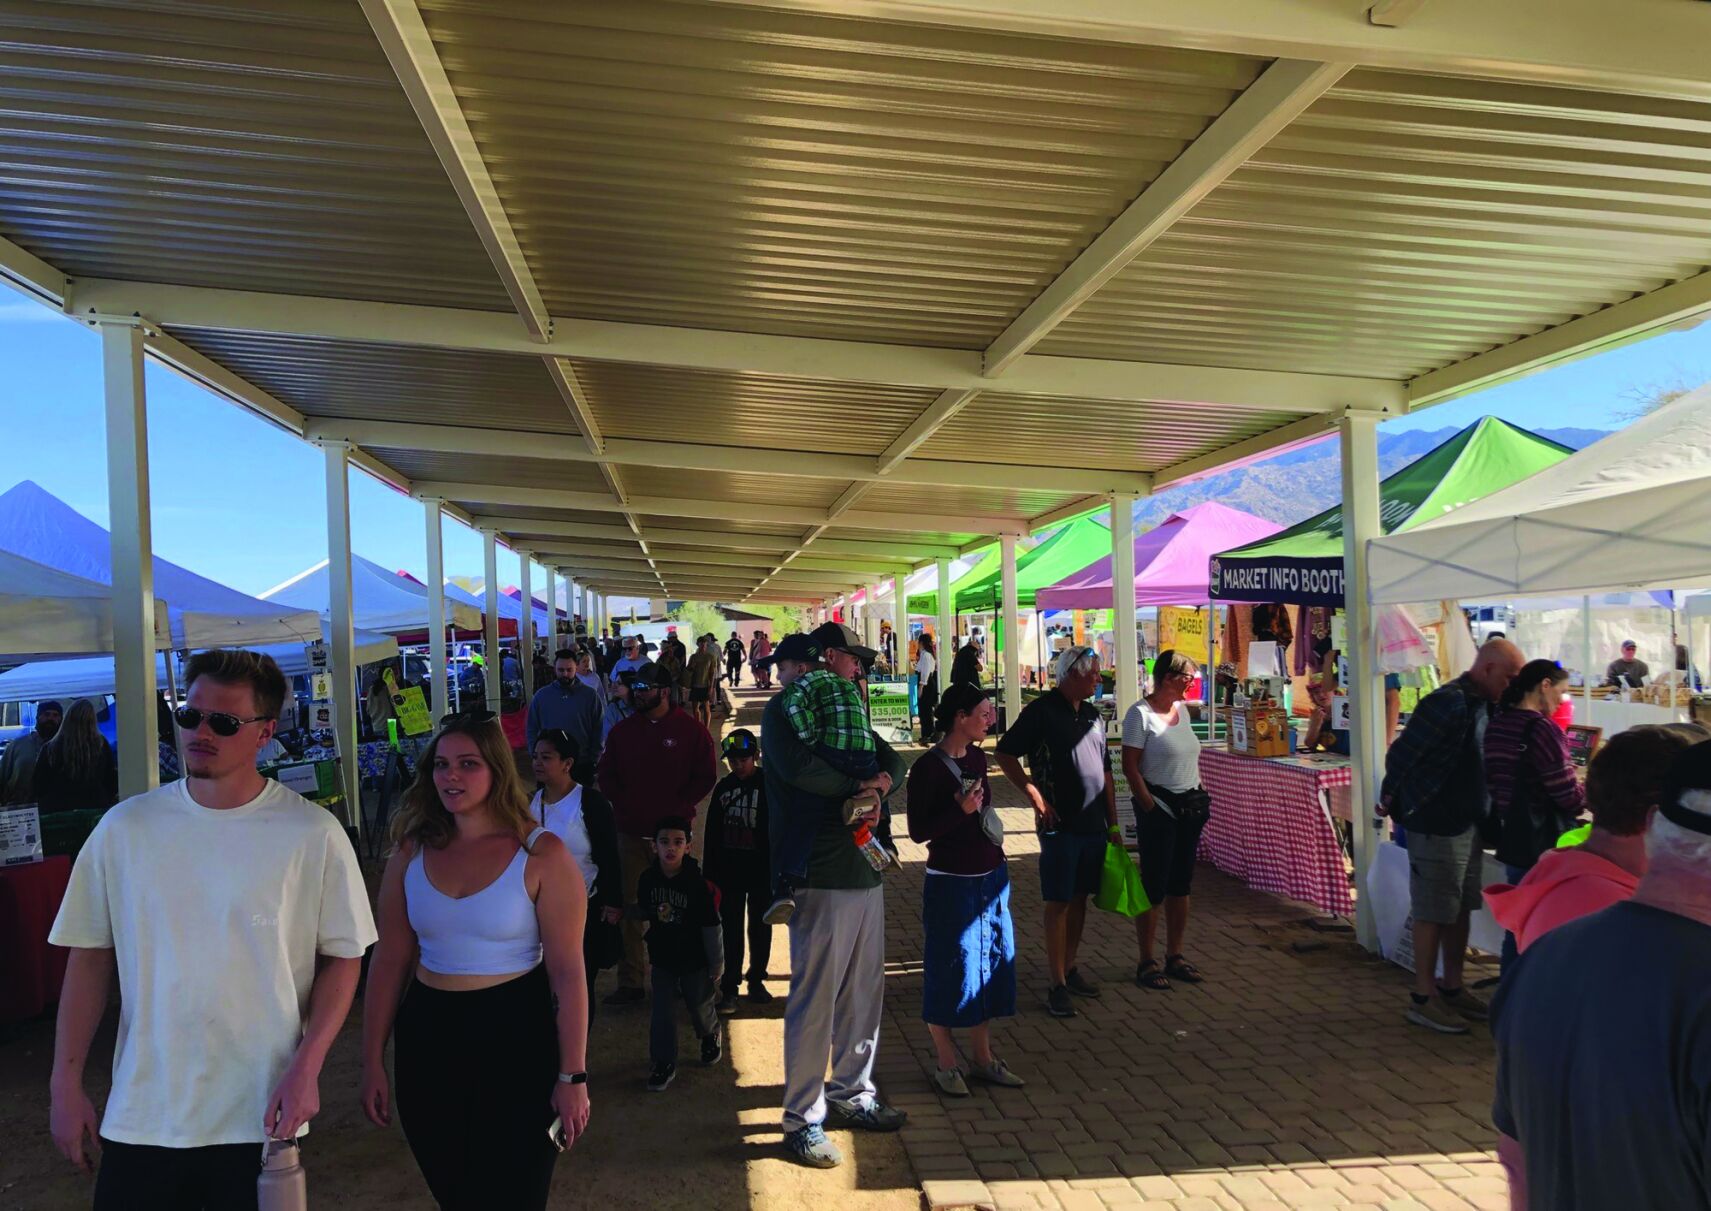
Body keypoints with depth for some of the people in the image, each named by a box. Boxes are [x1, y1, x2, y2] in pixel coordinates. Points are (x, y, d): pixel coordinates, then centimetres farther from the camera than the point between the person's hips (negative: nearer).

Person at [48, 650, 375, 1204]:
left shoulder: (313, 834, -9)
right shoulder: (125, 827, -2)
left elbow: (343, 956, -4)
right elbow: (90, 956, 5)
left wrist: (306, 1067, -12)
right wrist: (66, 1083, 3)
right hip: (141, 1117, 2)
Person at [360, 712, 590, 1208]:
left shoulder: (542, 855, -12)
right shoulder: (411, 854, 1)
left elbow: (568, 973, -12)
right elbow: (388, 962, 4)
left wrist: (572, 1076, -13)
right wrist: (372, 1063, 4)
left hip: (516, 1037, -4)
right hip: (428, 1037, 4)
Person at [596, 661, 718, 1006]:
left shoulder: (691, 730, -1)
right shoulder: (622, 731, 9)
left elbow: (705, 777, -1)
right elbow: (606, 776, 13)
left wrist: (678, 809, -8)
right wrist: (623, 805, -2)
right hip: (631, 832, 3)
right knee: (630, 907, 3)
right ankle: (629, 983, 10)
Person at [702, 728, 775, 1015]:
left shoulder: (768, 785, -7)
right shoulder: (724, 787, 3)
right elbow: (712, 833, 8)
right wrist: (710, 873, 6)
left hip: (761, 870, -2)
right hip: (730, 870, 2)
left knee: (760, 927, 11)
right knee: (731, 929, 4)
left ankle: (756, 979, 26)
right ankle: (730, 986, 10)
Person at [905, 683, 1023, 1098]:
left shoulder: (977, 757, 6)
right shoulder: (928, 767, -16)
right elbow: (918, 831, -18)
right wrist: (961, 809, -26)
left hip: (991, 878, 8)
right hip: (950, 884, -8)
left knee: (991, 963, 14)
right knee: (950, 970, 2)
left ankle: (982, 1057, 28)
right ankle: (947, 1065, 18)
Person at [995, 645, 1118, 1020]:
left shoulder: (1092, 715, 13)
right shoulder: (1041, 711, -9)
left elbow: (1106, 772, 17)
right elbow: (1005, 755, -10)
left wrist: (1112, 821, 15)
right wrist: (1036, 797, -13)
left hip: (1094, 824, 7)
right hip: (1060, 824, -7)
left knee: (1080, 898, 13)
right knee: (1058, 903, -3)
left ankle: (1070, 969, 26)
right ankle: (1058, 986, 2)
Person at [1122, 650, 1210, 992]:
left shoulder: (1182, 710, 10)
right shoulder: (1140, 713, -12)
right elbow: (1130, 767, -13)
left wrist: (1199, 799, 11)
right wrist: (1150, 808, -15)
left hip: (1190, 806, 7)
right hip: (1159, 808, -7)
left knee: (1181, 884, 12)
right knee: (1154, 886, -1)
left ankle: (1175, 956, 24)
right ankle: (1147, 962, 10)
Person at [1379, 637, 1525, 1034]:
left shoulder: (1482, 705, 9)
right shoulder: (1448, 704, -21)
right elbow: (1403, 752, -19)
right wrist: (1392, 798, -8)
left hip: (1469, 823, 9)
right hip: (1436, 824, -9)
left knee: (1461, 908, 16)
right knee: (1434, 912, -1)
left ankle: (1452, 988, 28)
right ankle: (1423, 998, 8)